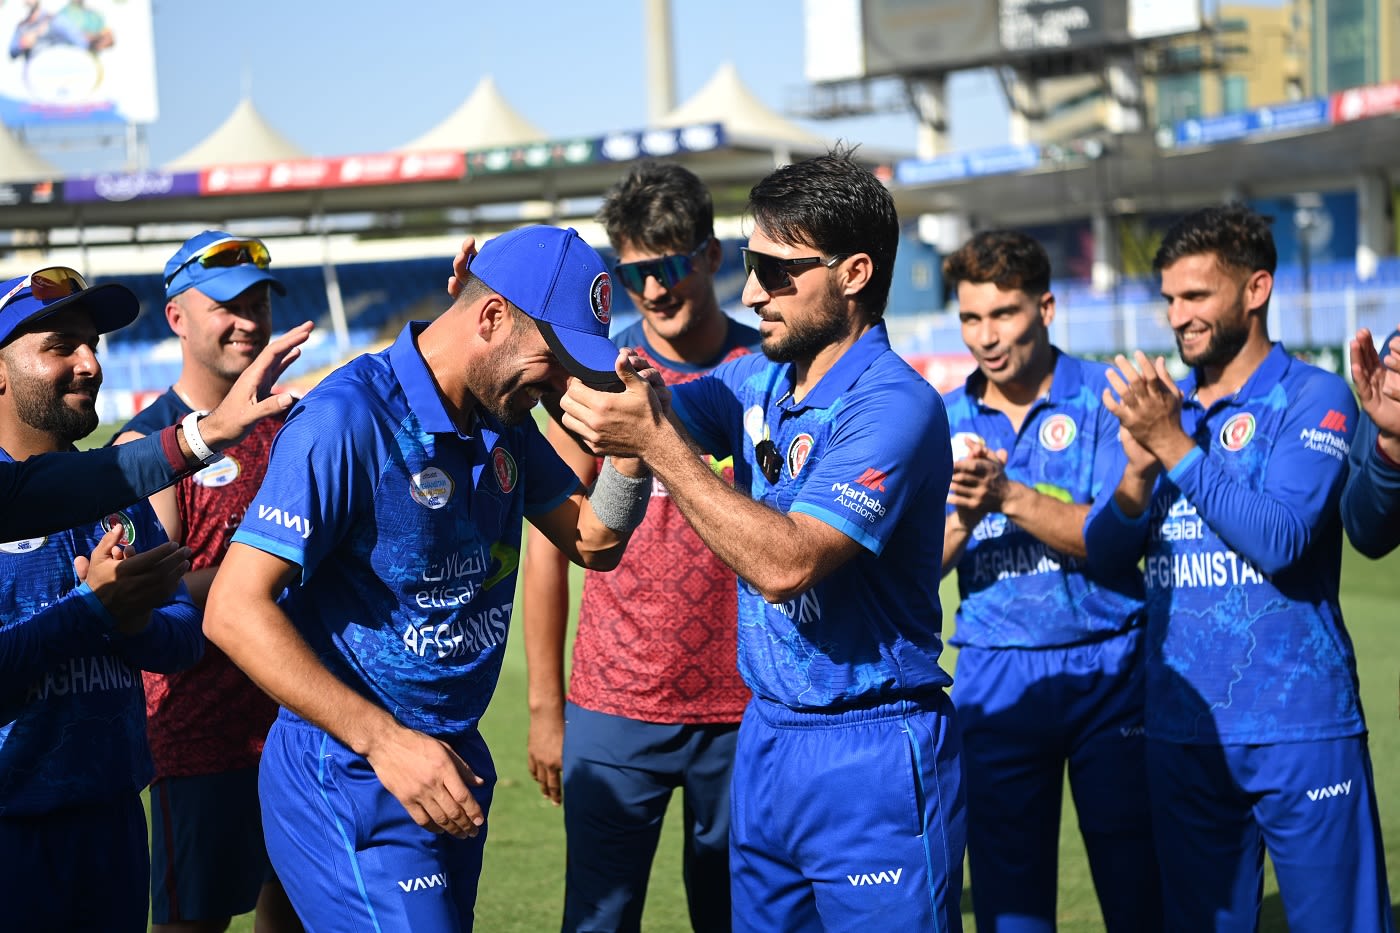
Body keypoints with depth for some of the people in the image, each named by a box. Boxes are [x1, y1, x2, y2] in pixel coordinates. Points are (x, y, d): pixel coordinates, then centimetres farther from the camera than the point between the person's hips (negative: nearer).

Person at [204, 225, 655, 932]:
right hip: (353, 780, -8)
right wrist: (383, 740, -27)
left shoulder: (505, 420, 5)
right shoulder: (349, 420, -20)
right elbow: (235, 611, -23)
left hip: (452, 768, 8)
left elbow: (594, 542, 15)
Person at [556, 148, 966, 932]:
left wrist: (657, 443, -27)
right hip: (767, 740, 8)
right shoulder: (758, 382, 8)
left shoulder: (895, 406, -17)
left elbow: (786, 563, -26)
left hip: (870, 757, -8)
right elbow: (615, 416, 8)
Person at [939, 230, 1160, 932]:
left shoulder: (1104, 399, -2)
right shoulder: (944, 421, 7)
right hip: (995, 680, 2)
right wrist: (963, 517, -17)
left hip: (1107, 667, -2)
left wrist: (1007, 495, -22)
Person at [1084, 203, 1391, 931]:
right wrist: (1137, 470, -13)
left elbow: (1278, 539, -19)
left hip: (1297, 728, -5)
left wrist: (1175, 445, -20)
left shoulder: (1312, 398, -5)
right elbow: (1105, 554, 5)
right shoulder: (1158, 402, 11)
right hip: (1182, 728, 5)